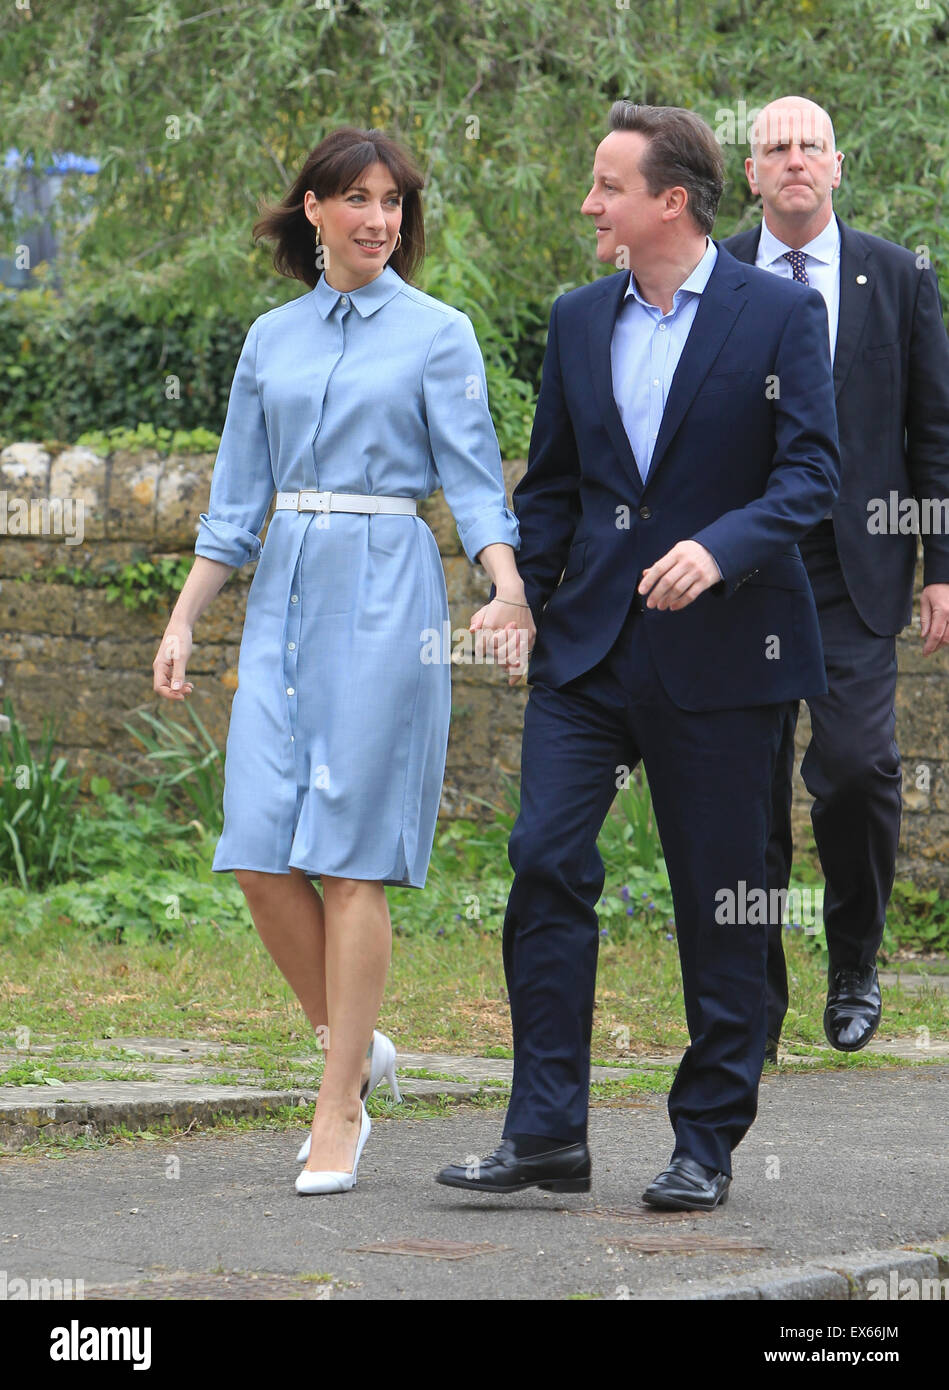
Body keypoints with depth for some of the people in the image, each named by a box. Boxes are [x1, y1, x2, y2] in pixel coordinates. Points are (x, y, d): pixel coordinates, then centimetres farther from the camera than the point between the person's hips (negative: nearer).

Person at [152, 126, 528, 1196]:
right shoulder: (272, 338, 14)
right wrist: (182, 620, 10)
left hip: (385, 594, -4)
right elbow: (236, 497, 16)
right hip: (283, 594, 4)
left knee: (351, 857, -6)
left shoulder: (436, 334, 1)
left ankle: (337, 1113, 0)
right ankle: (353, 1047, 17)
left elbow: (475, 481, -4)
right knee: (258, 851, -4)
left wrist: (507, 591, -21)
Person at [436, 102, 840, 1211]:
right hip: (587, 648, 4)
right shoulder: (578, 320, 11)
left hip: (720, 655, -4)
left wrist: (720, 547, -26)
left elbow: (810, 469, -11)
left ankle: (706, 1143, 13)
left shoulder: (779, 314, -4)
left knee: (719, 901, 3)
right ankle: (545, 1130, -5)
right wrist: (518, 603, 9)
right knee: (545, 860, -9)